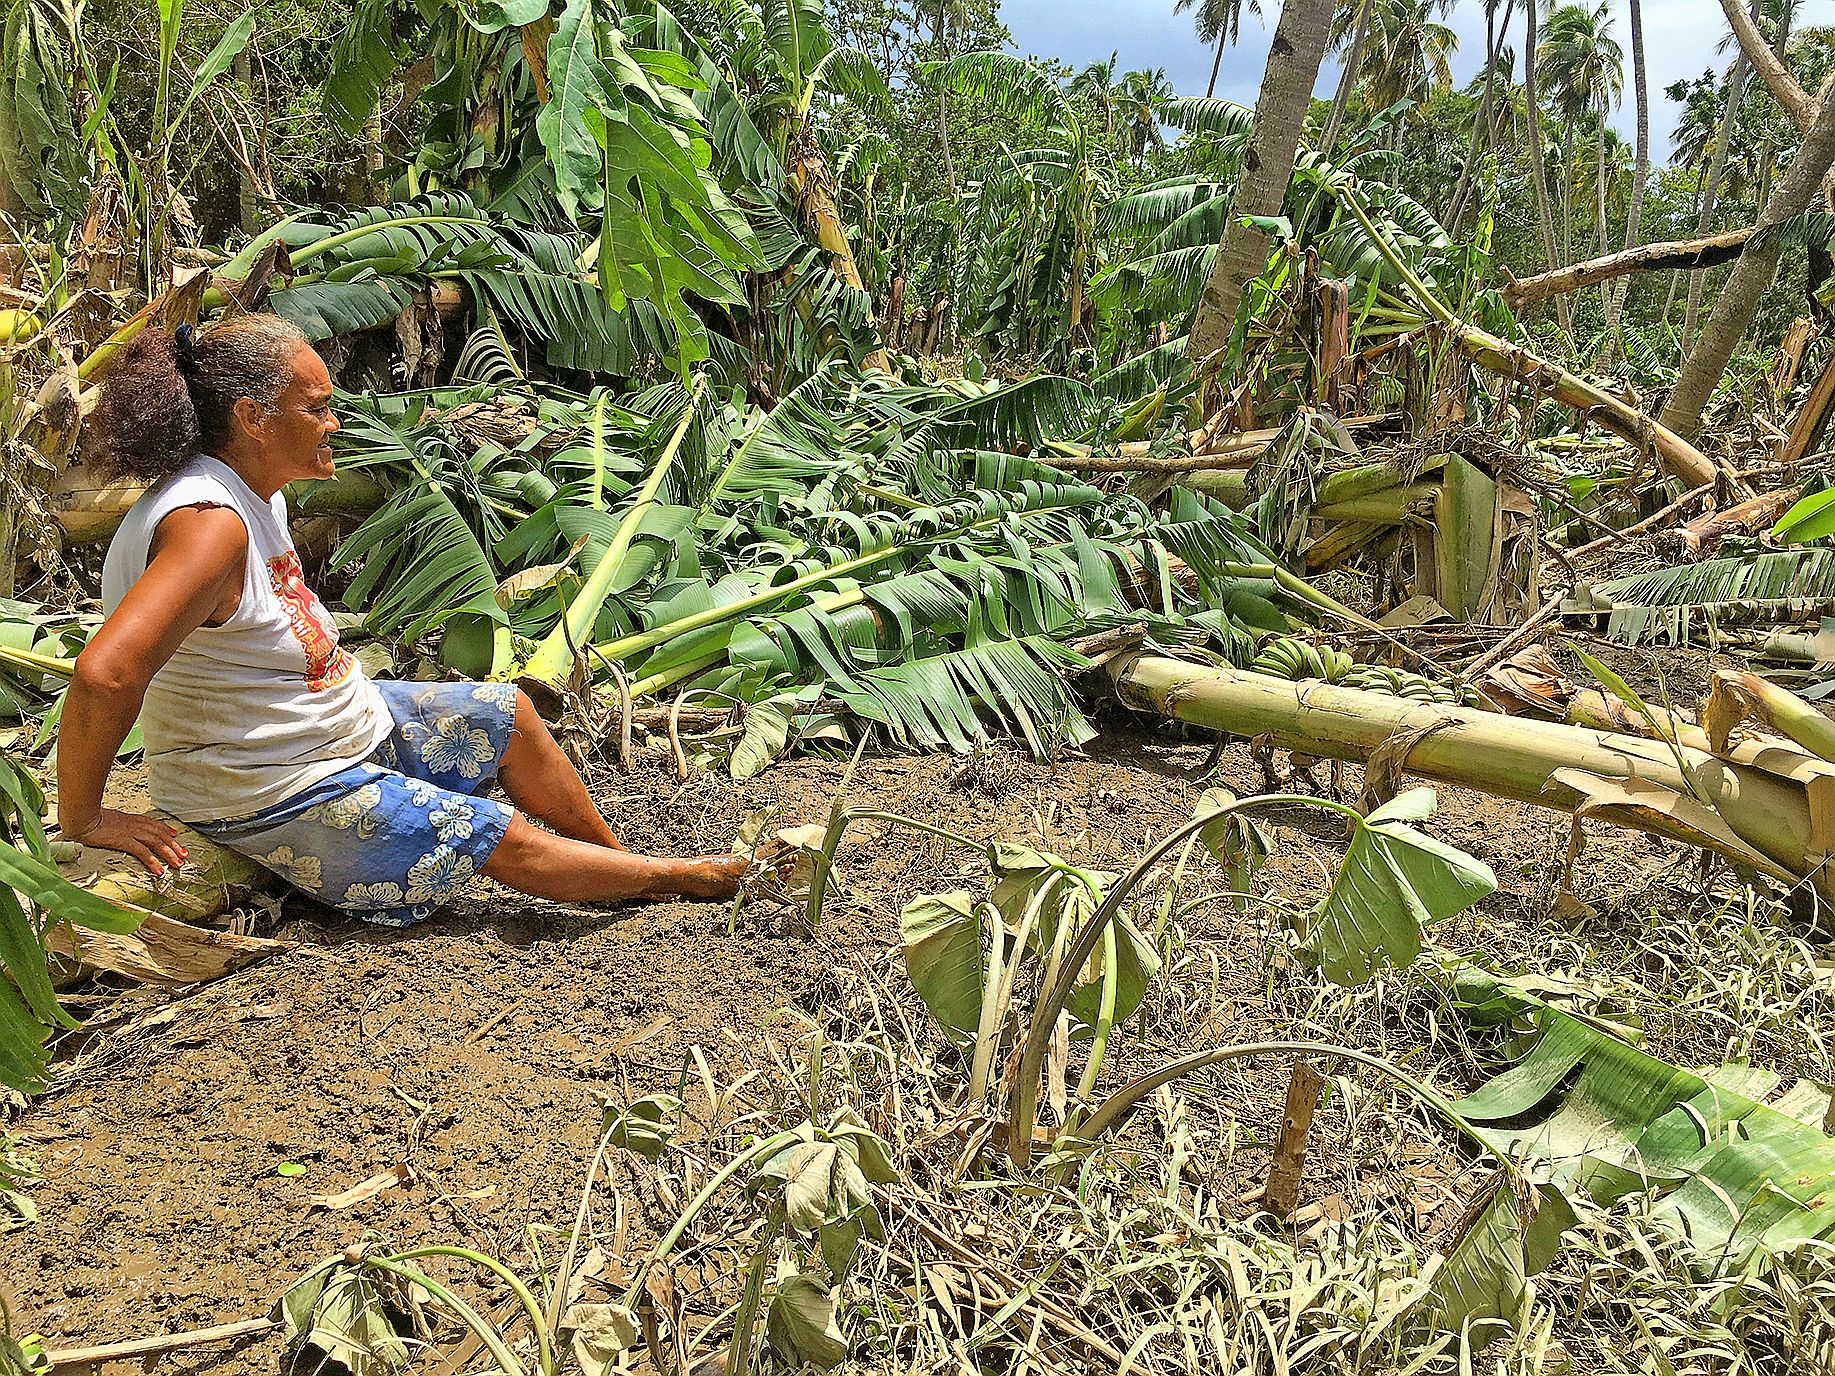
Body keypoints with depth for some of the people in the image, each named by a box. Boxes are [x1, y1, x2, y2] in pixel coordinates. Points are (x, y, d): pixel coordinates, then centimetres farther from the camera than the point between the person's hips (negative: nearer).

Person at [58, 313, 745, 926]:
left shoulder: (260, 493, 1)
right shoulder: (209, 523, -31)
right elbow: (102, 675, -40)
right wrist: (82, 818, -29)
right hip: (277, 799, -10)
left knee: (509, 713, 15)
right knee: (507, 841, -4)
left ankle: (621, 857, 32)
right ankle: (672, 876, 18)